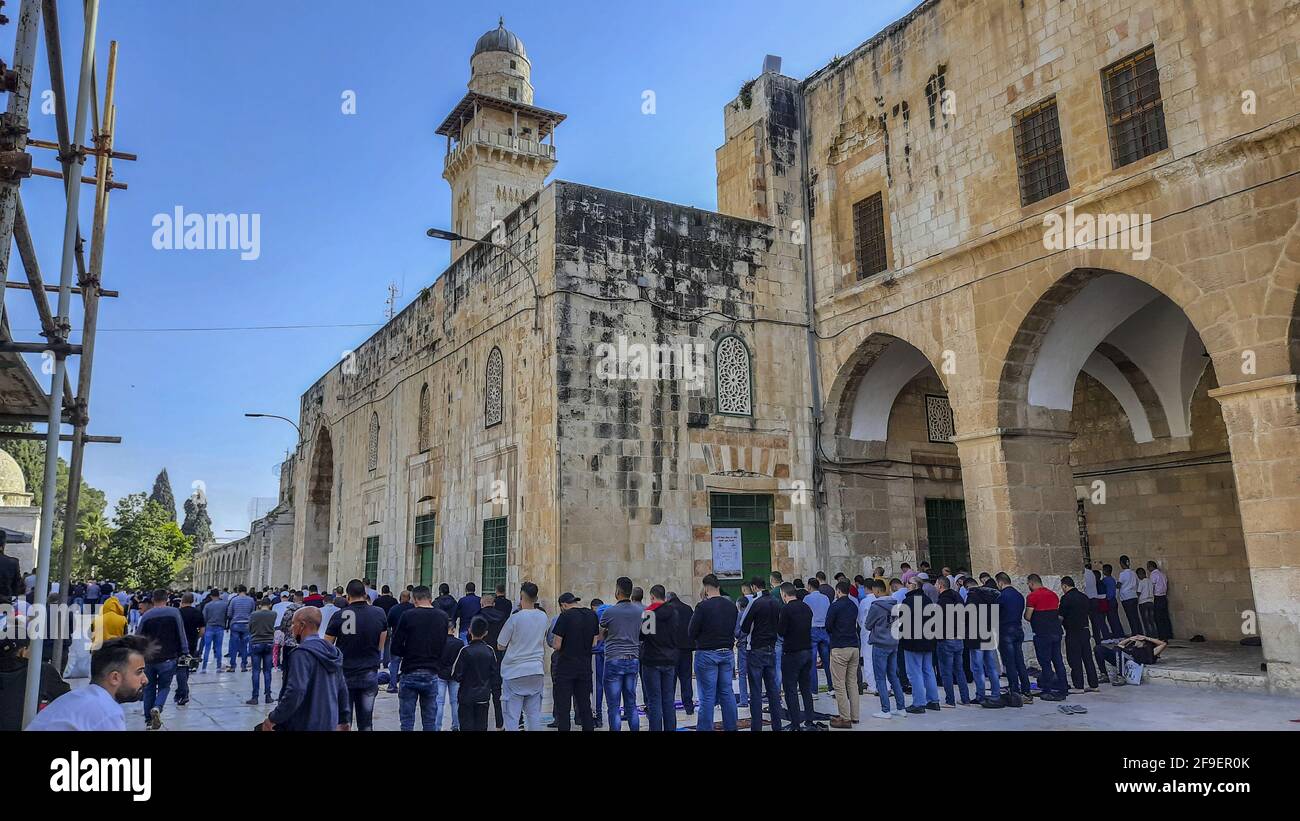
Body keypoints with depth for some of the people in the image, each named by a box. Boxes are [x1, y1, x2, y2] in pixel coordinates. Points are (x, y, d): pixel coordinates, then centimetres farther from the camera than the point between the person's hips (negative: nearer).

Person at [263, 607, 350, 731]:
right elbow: (342, 688, 15)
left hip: (305, 726, -8)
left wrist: (273, 719, -15)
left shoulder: (302, 653, -16)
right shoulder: (333, 652, 9)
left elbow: (295, 692, -25)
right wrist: (345, 719, 23)